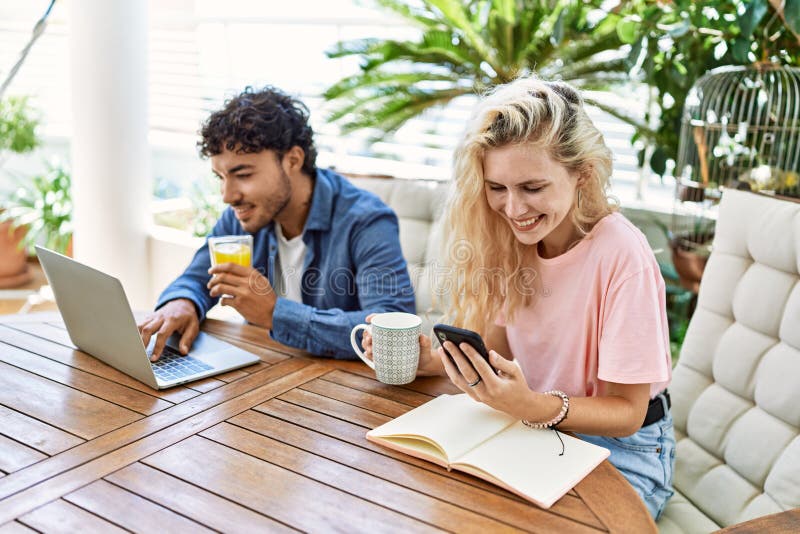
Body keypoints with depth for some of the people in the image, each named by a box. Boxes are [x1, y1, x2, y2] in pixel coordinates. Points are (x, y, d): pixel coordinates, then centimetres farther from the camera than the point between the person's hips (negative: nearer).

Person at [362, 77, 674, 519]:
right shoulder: (514, 240, -5)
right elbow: (498, 351, 3)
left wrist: (531, 406, -35)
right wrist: (433, 361, -17)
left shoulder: (621, 255, -25)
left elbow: (627, 412, -18)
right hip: (537, 431, 5)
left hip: (622, 450, -4)